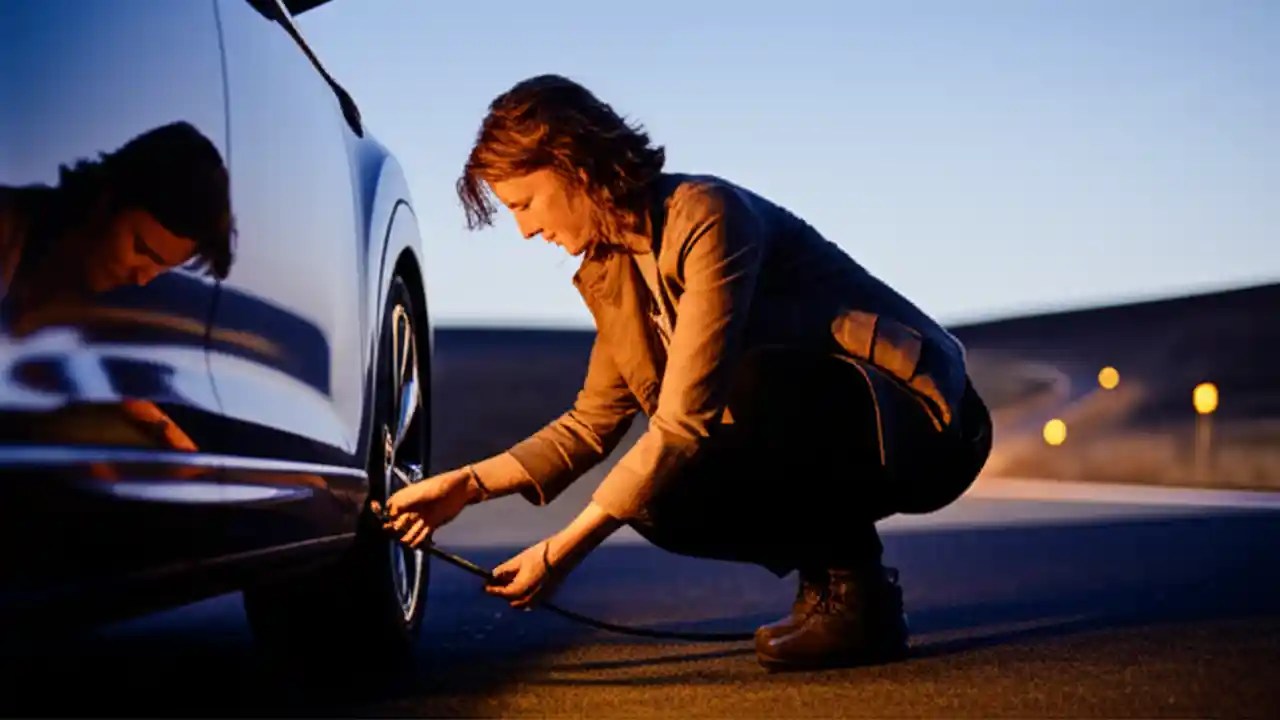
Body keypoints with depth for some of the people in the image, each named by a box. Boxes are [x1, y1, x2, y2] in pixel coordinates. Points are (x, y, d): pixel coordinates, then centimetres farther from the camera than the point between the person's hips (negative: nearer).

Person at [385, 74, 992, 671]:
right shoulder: (612, 268, 6)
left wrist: (564, 550, -25)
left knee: (750, 382, -36)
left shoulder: (707, 217, -22)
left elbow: (686, 419, -27)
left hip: (924, 421, -8)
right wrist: (468, 484, 3)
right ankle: (828, 568, 7)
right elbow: (594, 421, 14)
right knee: (661, 498, -14)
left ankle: (856, 593, -16)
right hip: (816, 441, 8)